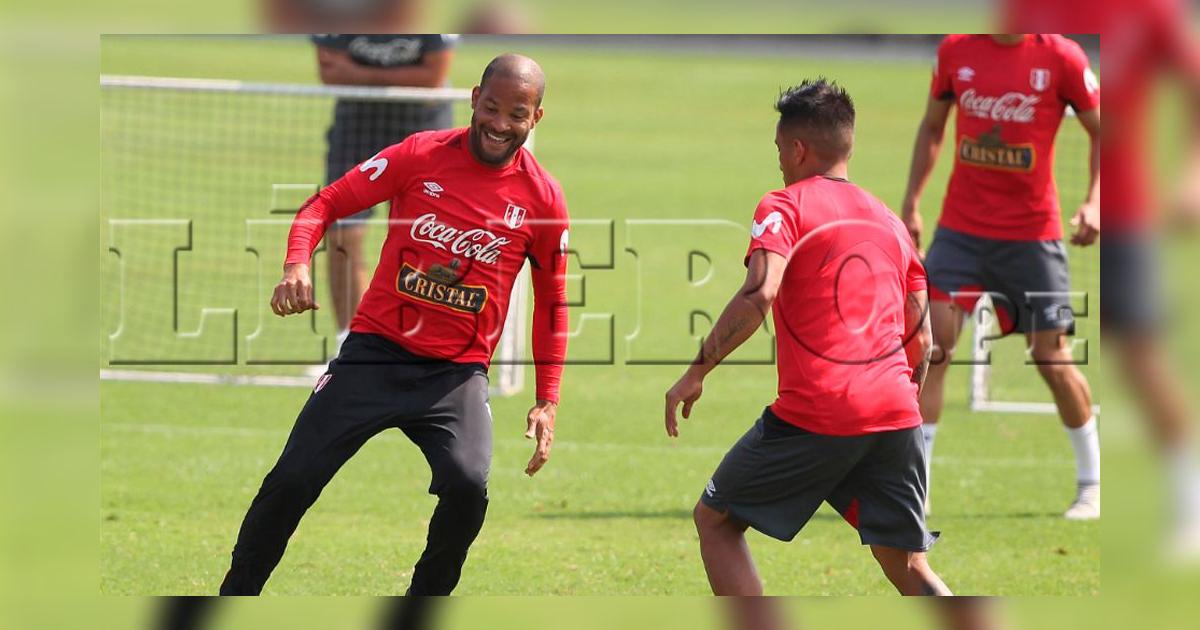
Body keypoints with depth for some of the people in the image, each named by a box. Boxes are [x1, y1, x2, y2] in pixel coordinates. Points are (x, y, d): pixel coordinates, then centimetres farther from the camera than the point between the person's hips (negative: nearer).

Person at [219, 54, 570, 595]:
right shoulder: (421, 155, -4)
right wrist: (297, 265, -20)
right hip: (377, 349, 0)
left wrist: (547, 403, 5)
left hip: (458, 371, 0)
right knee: (293, 479, -5)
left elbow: (552, 305, 11)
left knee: (467, 487, -24)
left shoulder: (542, 199, -2)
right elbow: (327, 204, 1)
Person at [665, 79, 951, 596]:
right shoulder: (888, 220, 19)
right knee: (908, 568, 9)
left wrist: (695, 372, -9)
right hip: (895, 416, 5)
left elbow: (759, 296, -16)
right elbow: (920, 336, 20)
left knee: (715, 520, 12)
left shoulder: (785, 206, 0)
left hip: (814, 415, -5)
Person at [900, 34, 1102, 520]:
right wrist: (911, 203, 9)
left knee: (1051, 358, 2)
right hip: (961, 227, 2)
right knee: (934, 340, -11)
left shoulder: (1061, 57, -7)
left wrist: (1093, 203, -11)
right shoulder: (955, 51, 1)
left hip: (1032, 233, -2)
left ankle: (1090, 484, 22)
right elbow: (932, 126, 15)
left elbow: (1101, 131, 2)